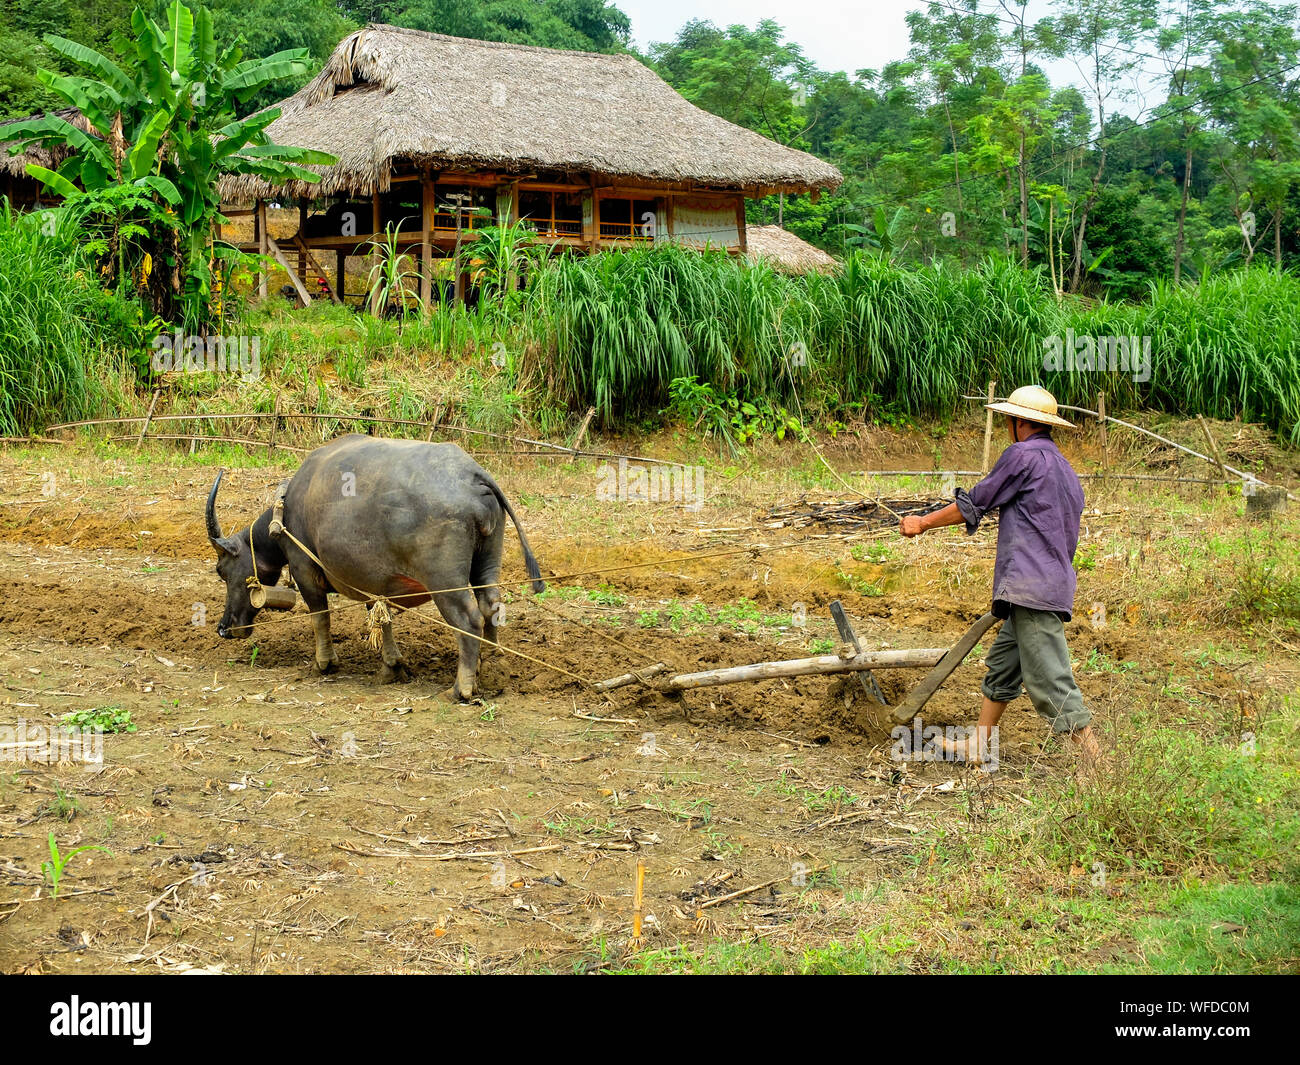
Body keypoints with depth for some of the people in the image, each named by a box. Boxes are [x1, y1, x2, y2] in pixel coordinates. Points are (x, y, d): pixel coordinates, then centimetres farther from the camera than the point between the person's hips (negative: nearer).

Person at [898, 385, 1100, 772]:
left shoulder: (1023, 456, -8)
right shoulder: (1066, 470, 20)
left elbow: (974, 503, -2)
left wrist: (924, 522, 12)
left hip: (1033, 589, -10)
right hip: (1051, 584, 10)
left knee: (1049, 681, -10)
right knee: (1002, 662, 19)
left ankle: (1093, 756, -11)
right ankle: (979, 744, 27)